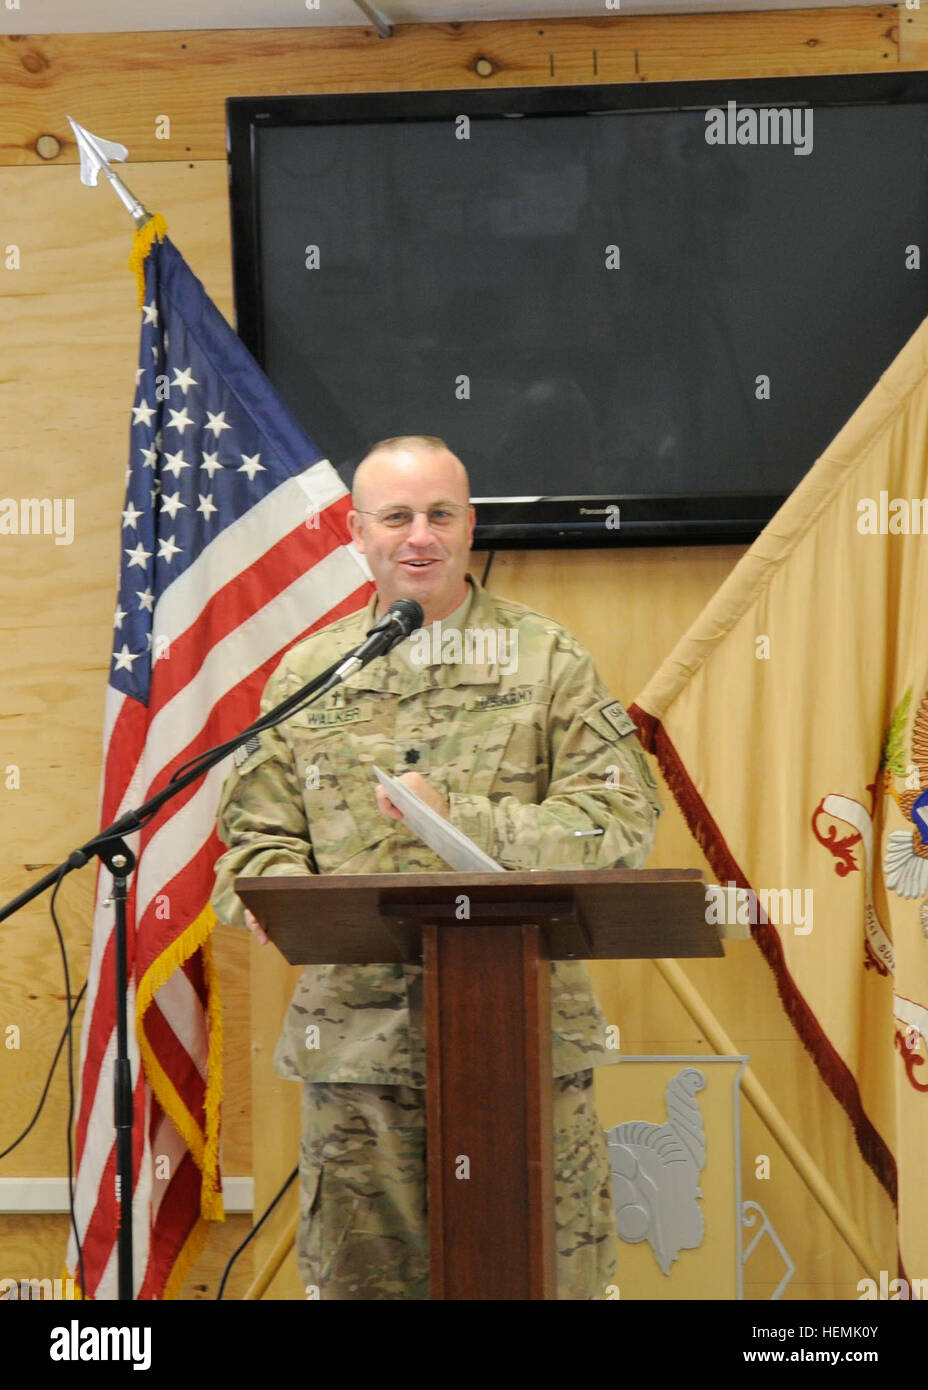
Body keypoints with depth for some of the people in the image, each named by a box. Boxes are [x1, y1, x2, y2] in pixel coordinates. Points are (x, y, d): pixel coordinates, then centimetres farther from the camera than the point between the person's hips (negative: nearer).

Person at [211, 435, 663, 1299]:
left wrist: (457, 816, -13)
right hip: (359, 1034, 2)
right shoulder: (308, 673, 13)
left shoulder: (545, 658, 7)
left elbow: (622, 817, -3)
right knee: (364, 1276, 4)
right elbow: (256, 838, 13)